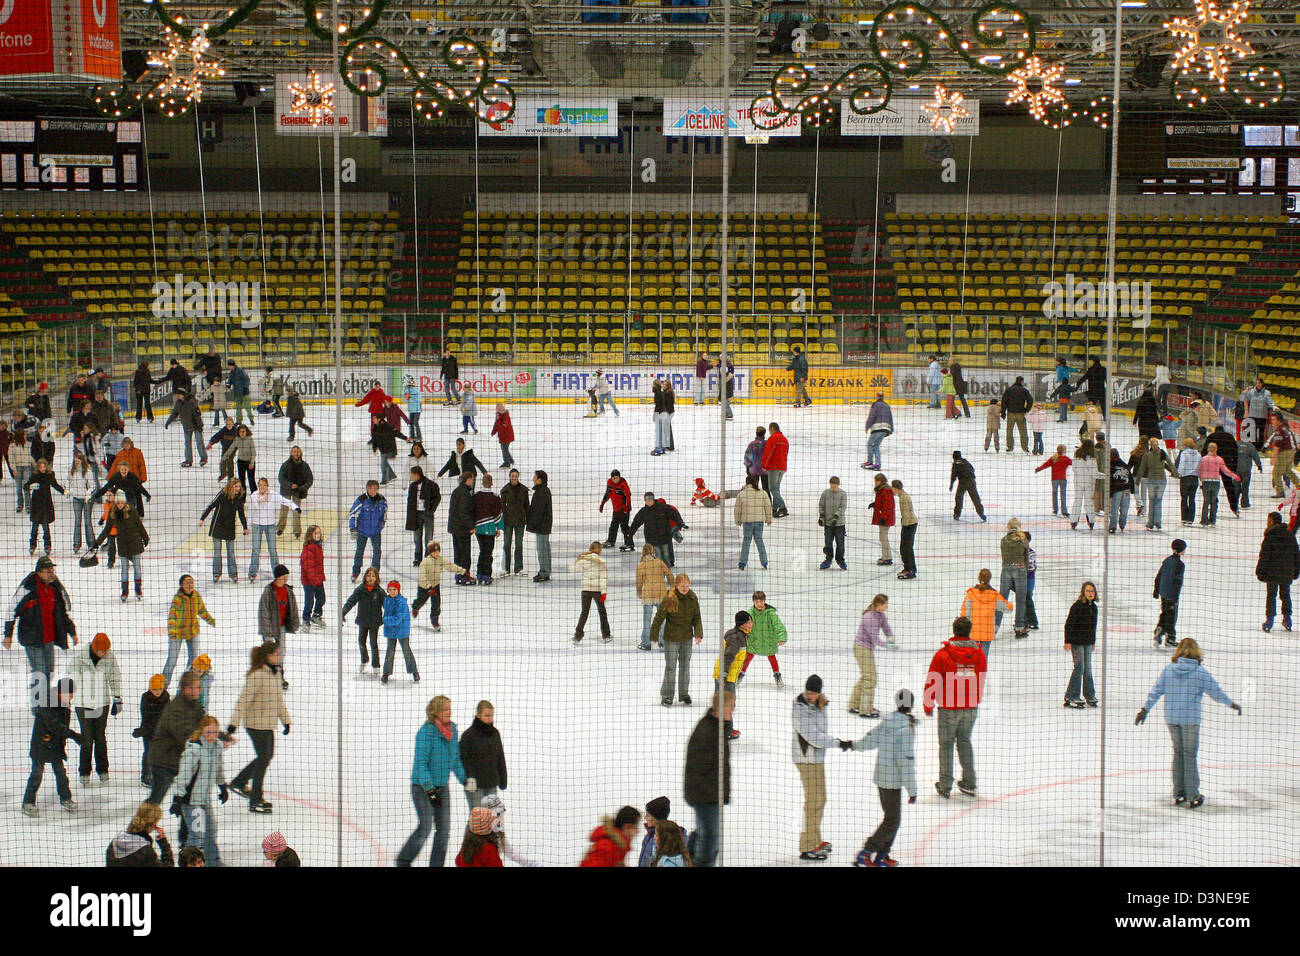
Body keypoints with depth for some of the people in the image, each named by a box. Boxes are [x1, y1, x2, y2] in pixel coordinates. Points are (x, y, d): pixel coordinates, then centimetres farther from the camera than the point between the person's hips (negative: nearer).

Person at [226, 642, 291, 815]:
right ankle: (255, 801, 7)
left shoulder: (275, 673, 8)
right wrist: (234, 722, -23)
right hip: (256, 724, -9)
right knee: (263, 758, -3)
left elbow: (279, 700, 18)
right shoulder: (257, 675, -21)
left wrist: (286, 720, 21)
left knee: (267, 755, 19)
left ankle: (239, 782, 36)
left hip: (268, 724, 9)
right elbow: (244, 700, -22)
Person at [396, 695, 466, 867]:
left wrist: (464, 779, 10)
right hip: (422, 787, -7)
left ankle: (437, 864, 15)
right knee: (425, 827, -8)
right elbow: (420, 764, -18)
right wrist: (429, 790, -21)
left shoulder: (452, 730, 4)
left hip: (442, 786, 7)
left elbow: (456, 760, 17)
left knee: (444, 828, 5)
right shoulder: (427, 732, -18)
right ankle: (403, 861, 11)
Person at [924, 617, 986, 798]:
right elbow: (981, 681, 11)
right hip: (971, 708, 4)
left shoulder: (943, 654, -13)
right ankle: (969, 784, 21)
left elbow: (932, 682, -9)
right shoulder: (979, 654, -1)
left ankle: (945, 786, 9)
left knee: (946, 744, 7)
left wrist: (928, 706, 3)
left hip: (948, 708, -4)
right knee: (964, 741, 19)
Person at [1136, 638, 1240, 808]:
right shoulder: (1200, 672, -9)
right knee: (1190, 755, 3)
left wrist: (1145, 709, 11)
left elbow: (1156, 691, 2)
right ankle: (1192, 796, 8)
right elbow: (1215, 692, -3)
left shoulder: (1168, 669, 0)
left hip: (1171, 717, 3)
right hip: (1191, 718, -3)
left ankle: (1178, 794, 19)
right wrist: (1232, 704, 12)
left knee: (1178, 753, 15)